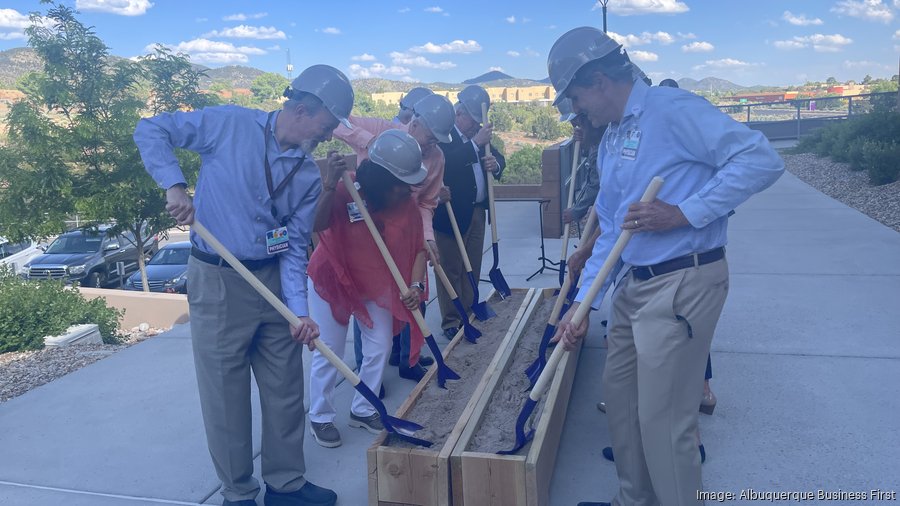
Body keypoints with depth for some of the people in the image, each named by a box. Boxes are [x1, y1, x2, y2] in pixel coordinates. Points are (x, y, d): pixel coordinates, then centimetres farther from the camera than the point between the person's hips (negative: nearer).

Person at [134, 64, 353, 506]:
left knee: (286, 389, 12)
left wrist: (299, 310, -11)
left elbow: (294, 245, 1)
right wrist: (174, 184, -17)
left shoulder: (310, 178, 3)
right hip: (216, 282, -4)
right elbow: (150, 129, -3)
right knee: (225, 395, 6)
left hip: (273, 281, 5)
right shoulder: (230, 125, -9)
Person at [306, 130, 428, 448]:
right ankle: (320, 417, 22)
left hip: (377, 285, 5)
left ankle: (363, 410, 28)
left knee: (380, 347, 8)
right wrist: (329, 186, -50)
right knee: (329, 352, 3)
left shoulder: (406, 203, -14)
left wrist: (415, 285, -22)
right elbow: (315, 225, -41)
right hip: (332, 280, -4)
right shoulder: (345, 191, -27)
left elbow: (419, 248, -9)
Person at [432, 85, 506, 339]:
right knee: (450, 270, 2)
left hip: (478, 211, 8)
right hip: (451, 213, -7)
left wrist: (496, 163, -11)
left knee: (472, 267, 14)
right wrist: (475, 144, -32)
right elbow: (444, 165, -30)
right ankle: (451, 322, 11)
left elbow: (498, 158, 13)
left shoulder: (478, 134, 9)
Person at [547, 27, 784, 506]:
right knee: (619, 394, 19)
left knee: (663, 419, 0)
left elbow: (762, 159, -20)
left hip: (682, 283, -9)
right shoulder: (609, 140, 14)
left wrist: (684, 213, -23)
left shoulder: (671, 109, -13)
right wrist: (583, 303, 10)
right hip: (632, 283, 9)